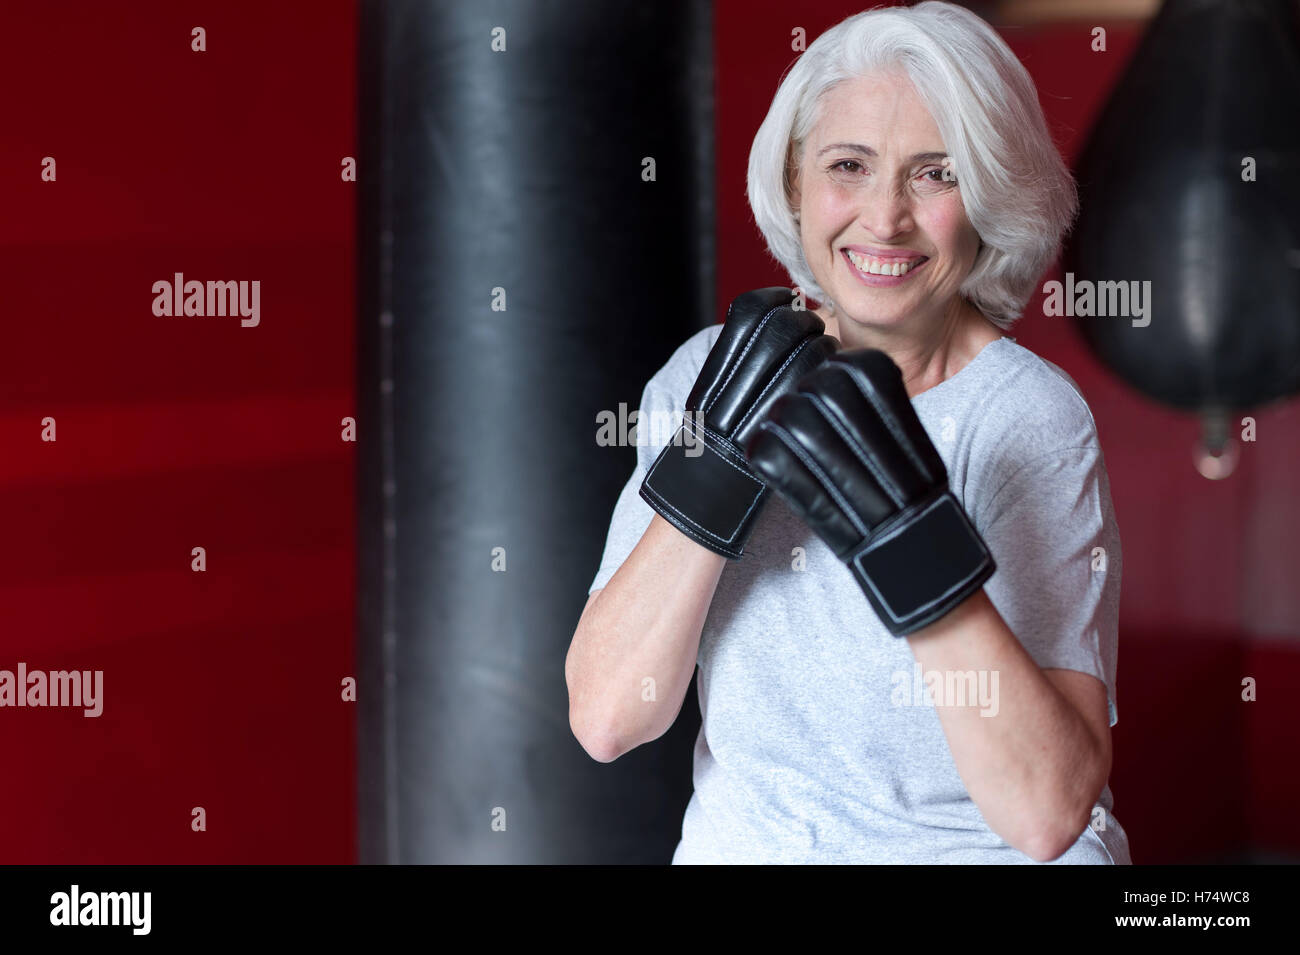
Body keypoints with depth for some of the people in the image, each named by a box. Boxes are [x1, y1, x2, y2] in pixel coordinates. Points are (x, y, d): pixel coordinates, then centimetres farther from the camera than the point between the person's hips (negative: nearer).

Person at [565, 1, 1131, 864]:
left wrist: (911, 529, -25)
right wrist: (710, 467, -16)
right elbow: (604, 721, -7)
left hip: (970, 852, -2)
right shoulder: (709, 374, 0)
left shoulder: (1032, 420, -9)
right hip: (739, 843, 3)